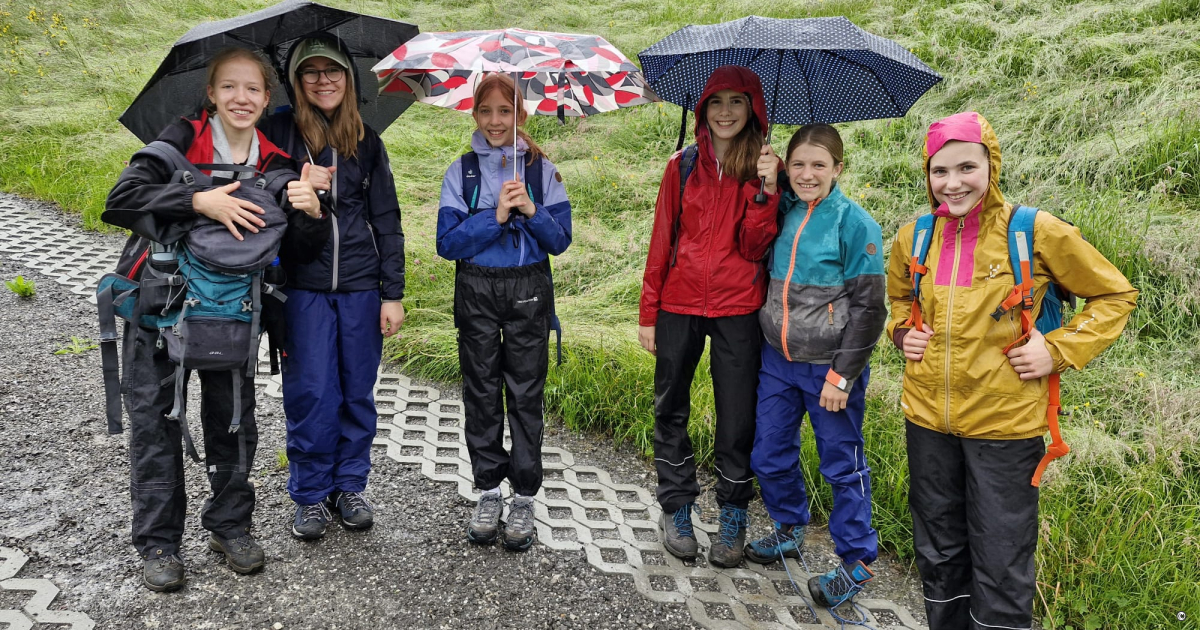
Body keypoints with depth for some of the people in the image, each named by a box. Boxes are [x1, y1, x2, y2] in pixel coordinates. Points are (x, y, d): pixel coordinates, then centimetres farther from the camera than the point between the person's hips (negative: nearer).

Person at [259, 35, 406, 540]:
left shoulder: (367, 142, 7)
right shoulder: (277, 131, 1)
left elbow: (387, 220, 8)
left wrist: (393, 294, 3)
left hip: (360, 286, 2)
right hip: (303, 287, -2)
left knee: (358, 391, 9)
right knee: (310, 393, 0)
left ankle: (350, 486, 25)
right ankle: (310, 494, 17)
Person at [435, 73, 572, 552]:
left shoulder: (542, 169, 3)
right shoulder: (461, 171, 3)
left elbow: (560, 241, -1)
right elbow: (447, 243, -6)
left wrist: (532, 210, -17)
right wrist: (495, 216, -17)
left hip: (528, 292, -1)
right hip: (476, 292, 1)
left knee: (526, 395, 3)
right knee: (481, 393, 8)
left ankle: (524, 500, 14)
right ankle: (488, 493, 22)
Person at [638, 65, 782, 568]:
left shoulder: (763, 169, 2)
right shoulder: (683, 166, 5)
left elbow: (752, 247, -7)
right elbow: (661, 241, 5)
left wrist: (766, 190, -20)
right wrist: (648, 313, 3)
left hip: (737, 309, -1)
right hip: (679, 304, 2)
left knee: (737, 417, 4)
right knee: (670, 411, 8)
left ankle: (734, 518, 21)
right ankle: (677, 510, 24)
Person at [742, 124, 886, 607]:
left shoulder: (855, 223, -12)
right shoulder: (782, 213, 4)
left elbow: (868, 308, -12)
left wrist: (842, 375, -14)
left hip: (829, 367, -5)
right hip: (777, 361, 6)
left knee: (843, 466, 8)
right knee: (769, 457, 16)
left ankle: (856, 561, 24)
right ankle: (789, 530, 40)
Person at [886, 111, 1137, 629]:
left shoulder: (1037, 232, -10)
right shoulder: (913, 237, 2)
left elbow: (1115, 295, 1)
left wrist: (1059, 350, -10)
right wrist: (903, 333, 4)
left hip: (1005, 425, -4)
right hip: (927, 418, 4)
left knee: (1001, 571, 5)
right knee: (938, 558, 19)